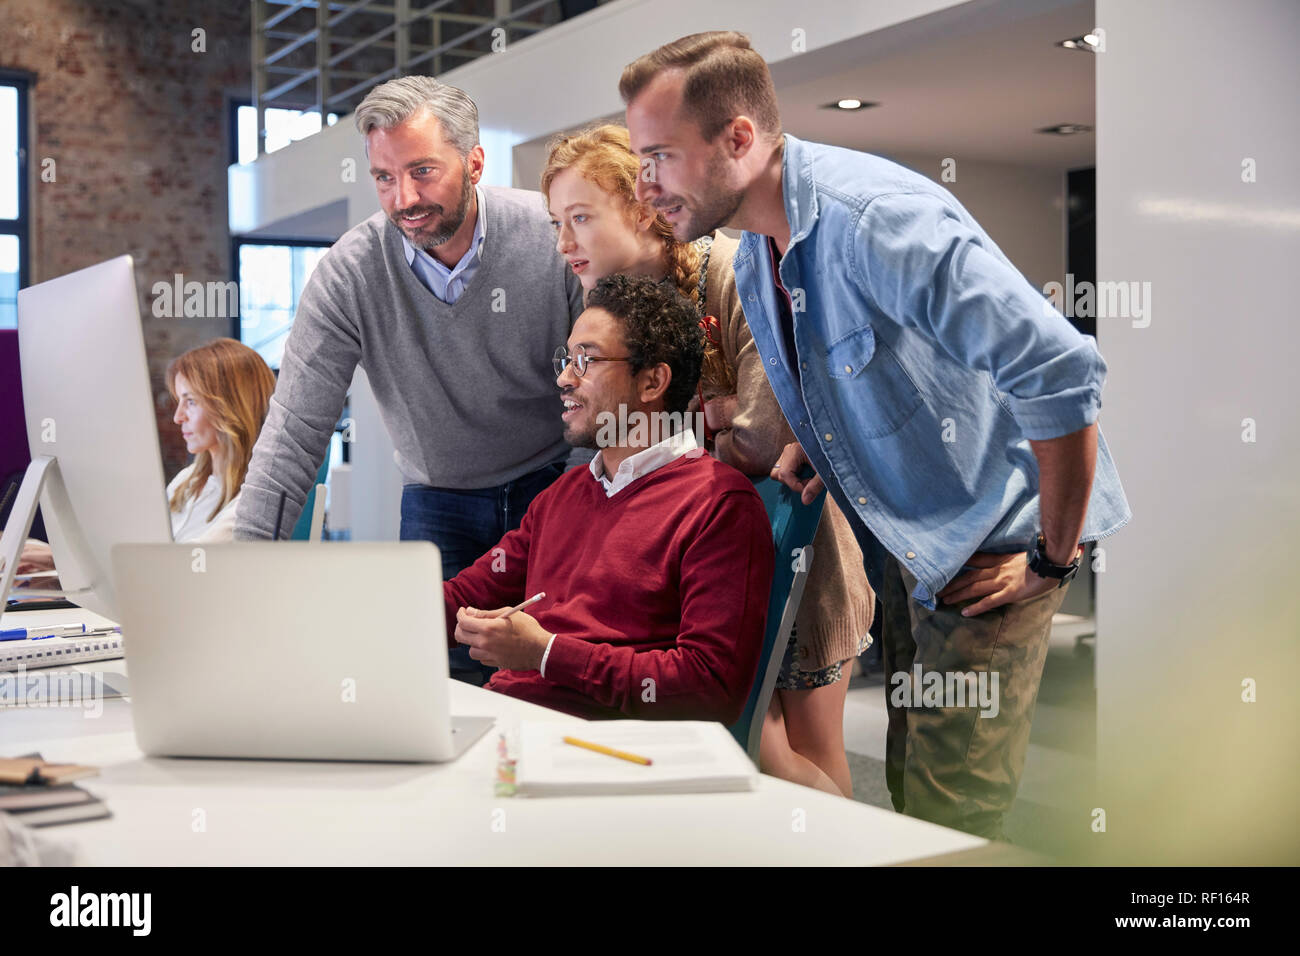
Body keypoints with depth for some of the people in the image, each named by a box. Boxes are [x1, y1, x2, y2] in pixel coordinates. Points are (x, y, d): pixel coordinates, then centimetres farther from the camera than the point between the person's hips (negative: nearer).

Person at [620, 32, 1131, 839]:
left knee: (950, 818, -6)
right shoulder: (755, 255, 2)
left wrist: (1054, 559, -23)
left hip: (991, 546, -9)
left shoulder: (876, 218, -28)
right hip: (907, 545, 9)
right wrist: (809, 444, 3)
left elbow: (1062, 374, -32)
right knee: (910, 791, 17)